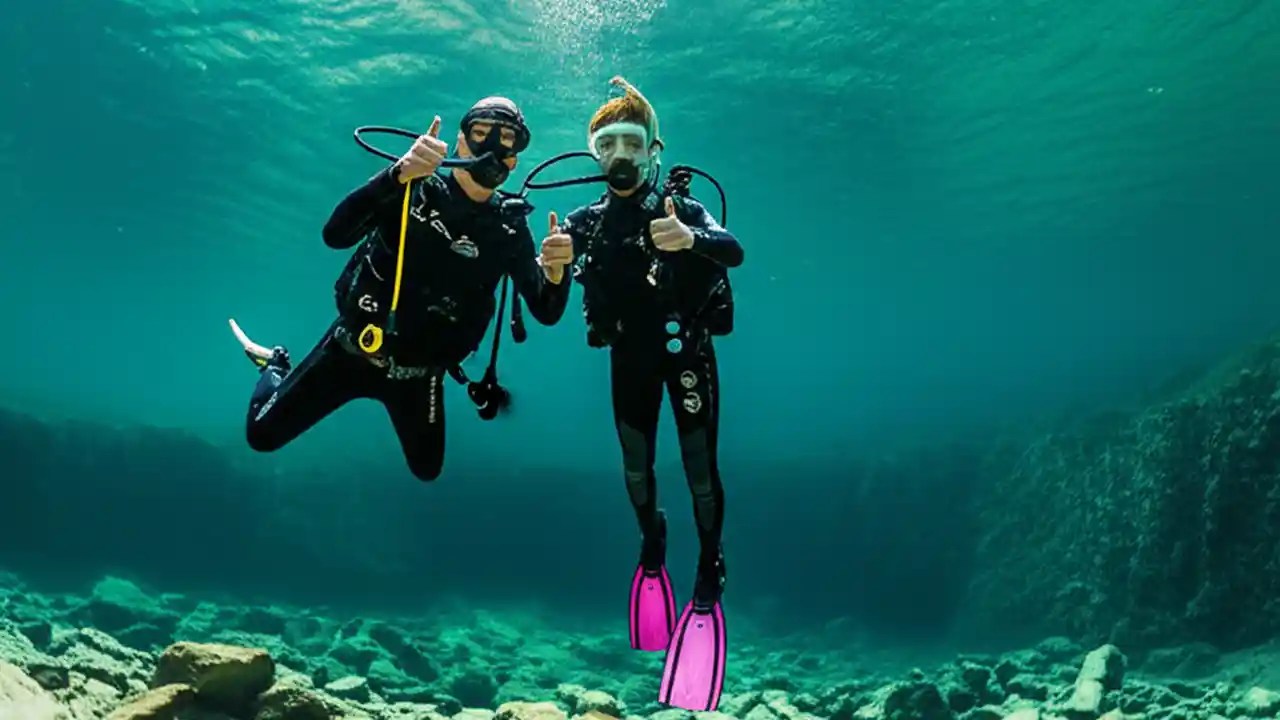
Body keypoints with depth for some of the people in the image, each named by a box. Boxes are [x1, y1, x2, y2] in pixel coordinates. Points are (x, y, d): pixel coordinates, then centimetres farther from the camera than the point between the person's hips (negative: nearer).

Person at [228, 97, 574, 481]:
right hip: (352, 348, -2)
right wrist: (399, 174, -43)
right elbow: (335, 235, -29)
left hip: (418, 372, 2)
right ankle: (275, 366, 37)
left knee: (428, 470, 18)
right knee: (262, 435, 5)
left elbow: (546, 312, -13)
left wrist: (555, 271, -37)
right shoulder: (413, 187, -15)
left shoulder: (509, 229, -9)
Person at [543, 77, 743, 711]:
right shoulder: (586, 220, 0)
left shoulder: (681, 207, -10)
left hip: (686, 349, -3)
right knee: (636, 464, 11)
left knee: (700, 467, -5)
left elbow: (733, 252, -28)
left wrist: (691, 239, -50)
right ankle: (652, 539, 40)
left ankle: (709, 576, 13)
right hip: (628, 354, 3)